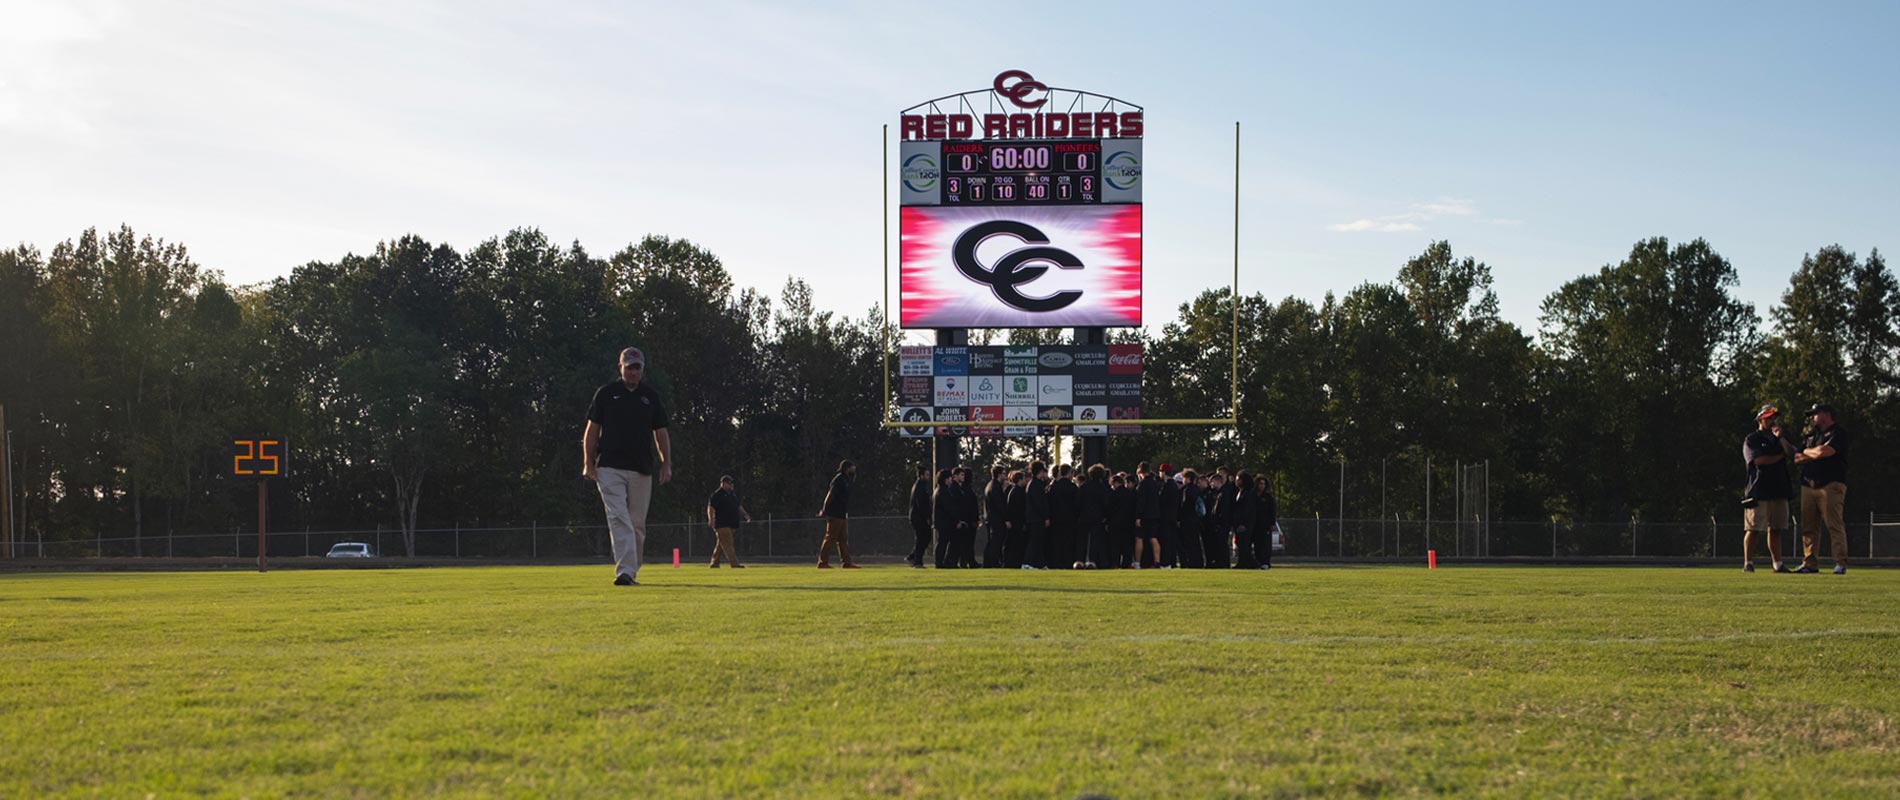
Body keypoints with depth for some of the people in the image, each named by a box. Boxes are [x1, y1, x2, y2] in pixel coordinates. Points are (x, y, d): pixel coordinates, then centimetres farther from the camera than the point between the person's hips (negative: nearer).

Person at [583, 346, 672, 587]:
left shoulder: (651, 397, 12)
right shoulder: (606, 393, 5)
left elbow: (660, 434, 13)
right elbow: (591, 430, 6)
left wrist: (666, 463, 0)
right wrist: (588, 463, -3)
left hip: (641, 470, 3)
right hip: (610, 468, -3)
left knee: (637, 524, 7)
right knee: (619, 519, -15)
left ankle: (631, 572, 18)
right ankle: (624, 572, -23)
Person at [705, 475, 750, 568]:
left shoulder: (733, 494, 19)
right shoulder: (717, 494, -7)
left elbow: (739, 506, 29)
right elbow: (710, 508, -14)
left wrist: (745, 515, 17)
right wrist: (711, 519, -27)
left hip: (732, 524, 8)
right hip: (722, 525, -8)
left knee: (720, 545, 12)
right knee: (727, 545, -11)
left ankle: (714, 564, 18)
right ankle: (735, 564, -17)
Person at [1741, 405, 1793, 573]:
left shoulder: (1777, 440, 20)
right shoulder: (1751, 440, 1)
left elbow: (1792, 454, 5)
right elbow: (1758, 460, -14)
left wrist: (1780, 438, -8)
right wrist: (1780, 456, -1)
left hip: (1779, 491, 6)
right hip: (1758, 492, -6)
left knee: (1775, 530, 6)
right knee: (1753, 529, -8)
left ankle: (1777, 564, 8)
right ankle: (1748, 563, -6)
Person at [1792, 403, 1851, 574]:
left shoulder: (1839, 433, 1)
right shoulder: (1811, 436, 24)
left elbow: (1824, 451, -13)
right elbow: (1797, 459, 17)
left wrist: (1807, 452, 5)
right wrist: (1815, 454, 0)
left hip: (1831, 485, -7)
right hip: (1808, 486, 7)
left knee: (1835, 525, -11)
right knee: (1808, 527, 4)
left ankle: (1840, 564, -12)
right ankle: (1809, 563, 7)